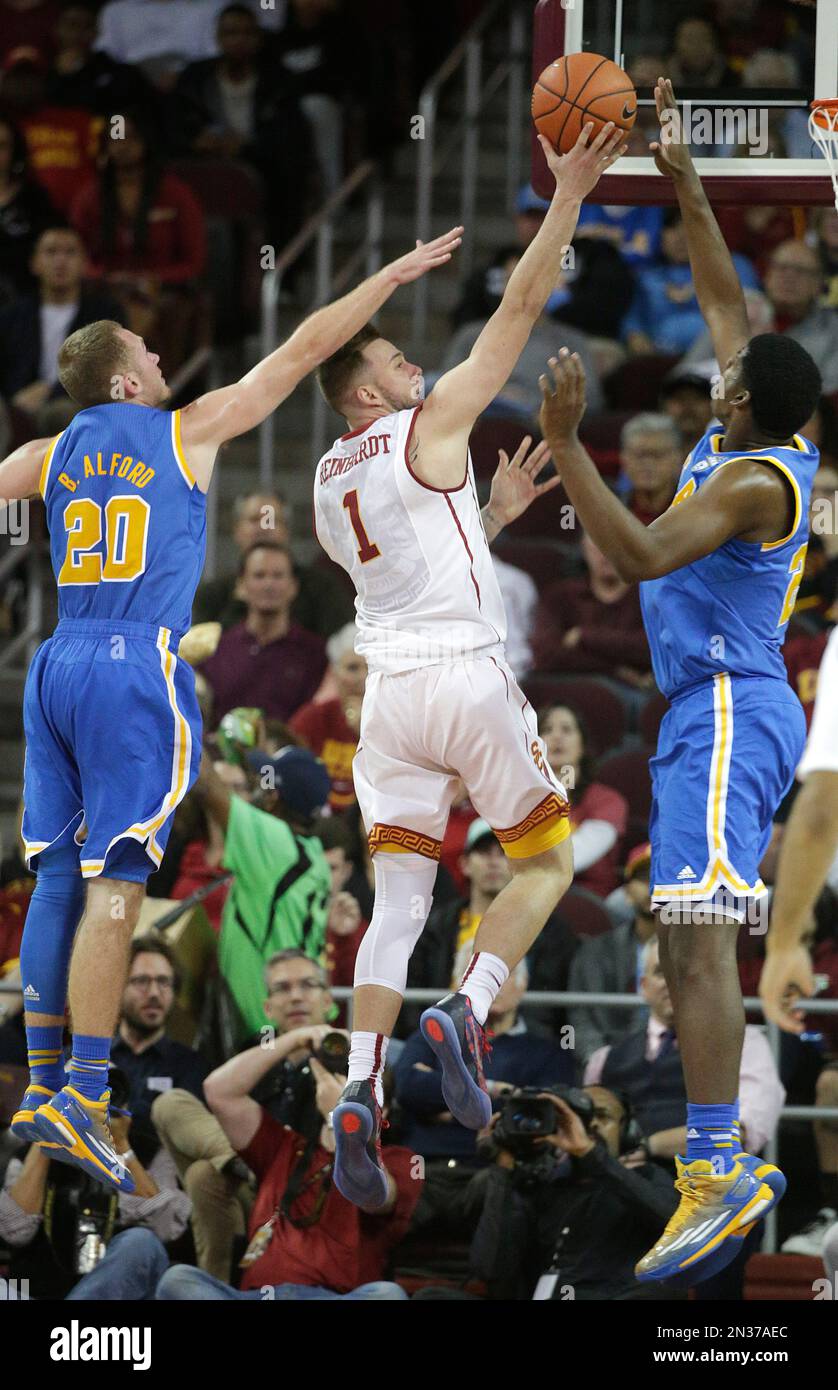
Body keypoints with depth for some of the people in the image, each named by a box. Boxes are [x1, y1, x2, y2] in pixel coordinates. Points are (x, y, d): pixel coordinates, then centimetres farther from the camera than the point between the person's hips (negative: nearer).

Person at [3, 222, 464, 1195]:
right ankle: (83, 1096, -13)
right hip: (137, 669, -6)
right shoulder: (188, 432, 1)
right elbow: (300, 351, 6)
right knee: (114, 883, -8)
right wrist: (391, 278, 12)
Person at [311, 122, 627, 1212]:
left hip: (391, 690, 5)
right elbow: (518, 310, -5)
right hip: (470, 680, -5)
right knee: (547, 860, 11)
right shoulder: (431, 425, -2)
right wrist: (568, 197, -3)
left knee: (399, 901, 3)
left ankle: (360, 1093, -15)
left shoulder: (329, 481, 16)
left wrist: (493, 513, 29)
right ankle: (466, 1015, -12)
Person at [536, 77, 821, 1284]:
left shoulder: (753, 480, -16)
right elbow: (724, 300, 21)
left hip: (723, 713, -11)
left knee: (697, 940, -19)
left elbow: (641, 554, -29)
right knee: (694, 946, 14)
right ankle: (731, 1166, 16)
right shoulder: (771, 443, 10)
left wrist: (566, 447, -30)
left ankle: (716, 1174, -28)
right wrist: (685, 183, 22)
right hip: (726, 711, 11)